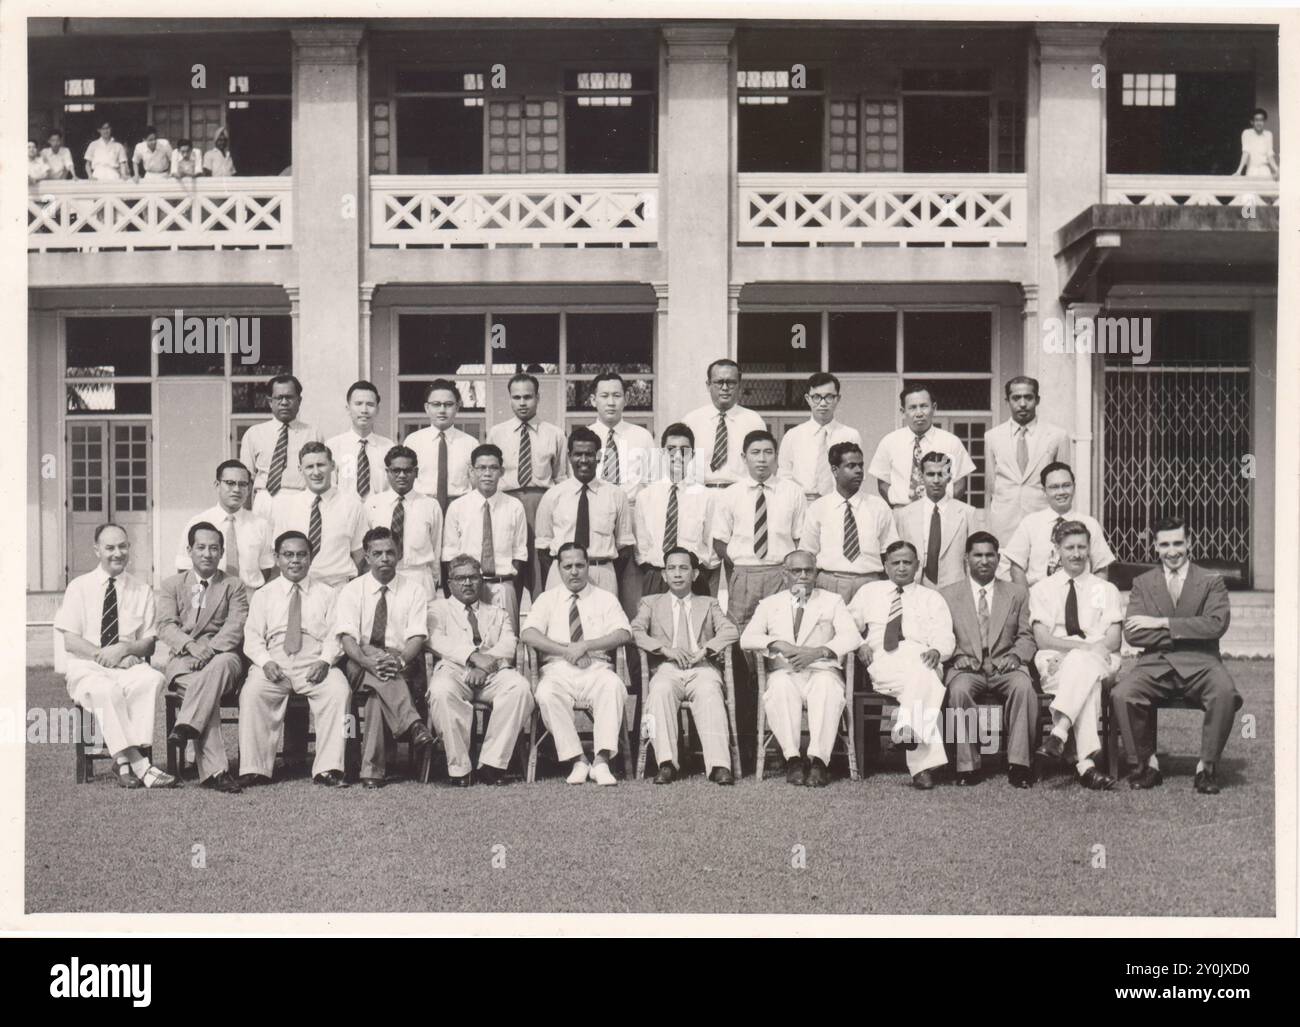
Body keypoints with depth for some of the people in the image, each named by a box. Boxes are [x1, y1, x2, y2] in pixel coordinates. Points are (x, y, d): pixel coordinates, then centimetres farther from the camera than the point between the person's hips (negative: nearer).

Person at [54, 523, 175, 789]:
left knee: (152, 679, -34)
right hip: (86, 668, -2)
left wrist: (124, 649, -13)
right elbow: (69, 640, 0)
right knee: (106, 690, -38)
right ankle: (140, 766, -40)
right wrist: (102, 654, -15)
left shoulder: (142, 590, 12)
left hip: (130, 666, 2)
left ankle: (126, 760, -36)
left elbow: (148, 643, 9)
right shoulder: (79, 587, 7)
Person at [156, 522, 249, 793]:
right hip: (183, 661, 0)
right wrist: (191, 645, -20)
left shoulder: (234, 586, 16)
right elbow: (166, 626, 2)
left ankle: (185, 727, -44)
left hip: (223, 657, 0)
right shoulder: (171, 585, 18)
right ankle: (214, 770, -41)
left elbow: (236, 627, 0)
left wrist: (209, 649, -20)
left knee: (221, 664, -38)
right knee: (203, 689, -33)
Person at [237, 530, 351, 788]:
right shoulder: (263, 595, 16)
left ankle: (328, 769, -30)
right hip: (273, 664, 1)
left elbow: (334, 636, 6)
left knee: (338, 690, -30)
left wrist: (325, 661, -14)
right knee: (252, 692, -30)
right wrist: (266, 662, -12)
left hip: (315, 665, 0)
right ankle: (254, 769, -24)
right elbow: (252, 637, 8)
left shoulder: (326, 595, 16)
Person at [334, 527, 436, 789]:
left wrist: (399, 661, -28)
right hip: (360, 667, 0)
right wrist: (368, 661, -28)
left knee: (379, 691, -34)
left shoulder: (414, 590, 8)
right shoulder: (351, 591, 8)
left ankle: (372, 770, -36)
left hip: (404, 668, 0)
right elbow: (347, 637, -7)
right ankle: (414, 727, -48)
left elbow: (417, 637, -5)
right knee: (378, 678, -36)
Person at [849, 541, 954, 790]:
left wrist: (936, 651, -13)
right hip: (882, 662, -1)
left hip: (919, 658, 1)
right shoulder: (869, 591, 26)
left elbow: (945, 637, 11)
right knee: (923, 680, -36)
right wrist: (859, 644, 0)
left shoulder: (932, 598, 24)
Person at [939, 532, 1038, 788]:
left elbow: (1026, 637, 12)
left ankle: (1019, 764, -29)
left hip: (1004, 667, 1)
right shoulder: (947, 595, 15)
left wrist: (1014, 656, -9)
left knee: (1023, 686, -33)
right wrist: (958, 657, -11)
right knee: (959, 689, -35)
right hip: (966, 668, 0)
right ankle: (967, 765, -27)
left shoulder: (1018, 593, 18)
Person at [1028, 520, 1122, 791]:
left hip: (1100, 664, 1)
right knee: (1084, 678, -37)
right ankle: (1085, 763, -48)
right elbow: (1041, 638, 1)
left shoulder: (1107, 590, 19)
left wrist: (1089, 651, -15)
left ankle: (1058, 735, -50)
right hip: (1054, 662, -1)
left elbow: (1113, 639, 6)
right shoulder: (1042, 590, 15)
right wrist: (1082, 646, -15)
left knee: (1082, 665, -38)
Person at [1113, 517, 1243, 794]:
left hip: (1200, 664, -1)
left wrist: (1162, 622, -11)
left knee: (1225, 694, -33)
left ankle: (1207, 767, -13)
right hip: (1155, 664, 1)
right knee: (1122, 695, -28)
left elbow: (1216, 625, -9)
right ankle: (1148, 764, -8)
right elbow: (1132, 634, 1)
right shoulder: (1142, 583, 13)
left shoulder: (1211, 582, 10)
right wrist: (1185, 632, -7)